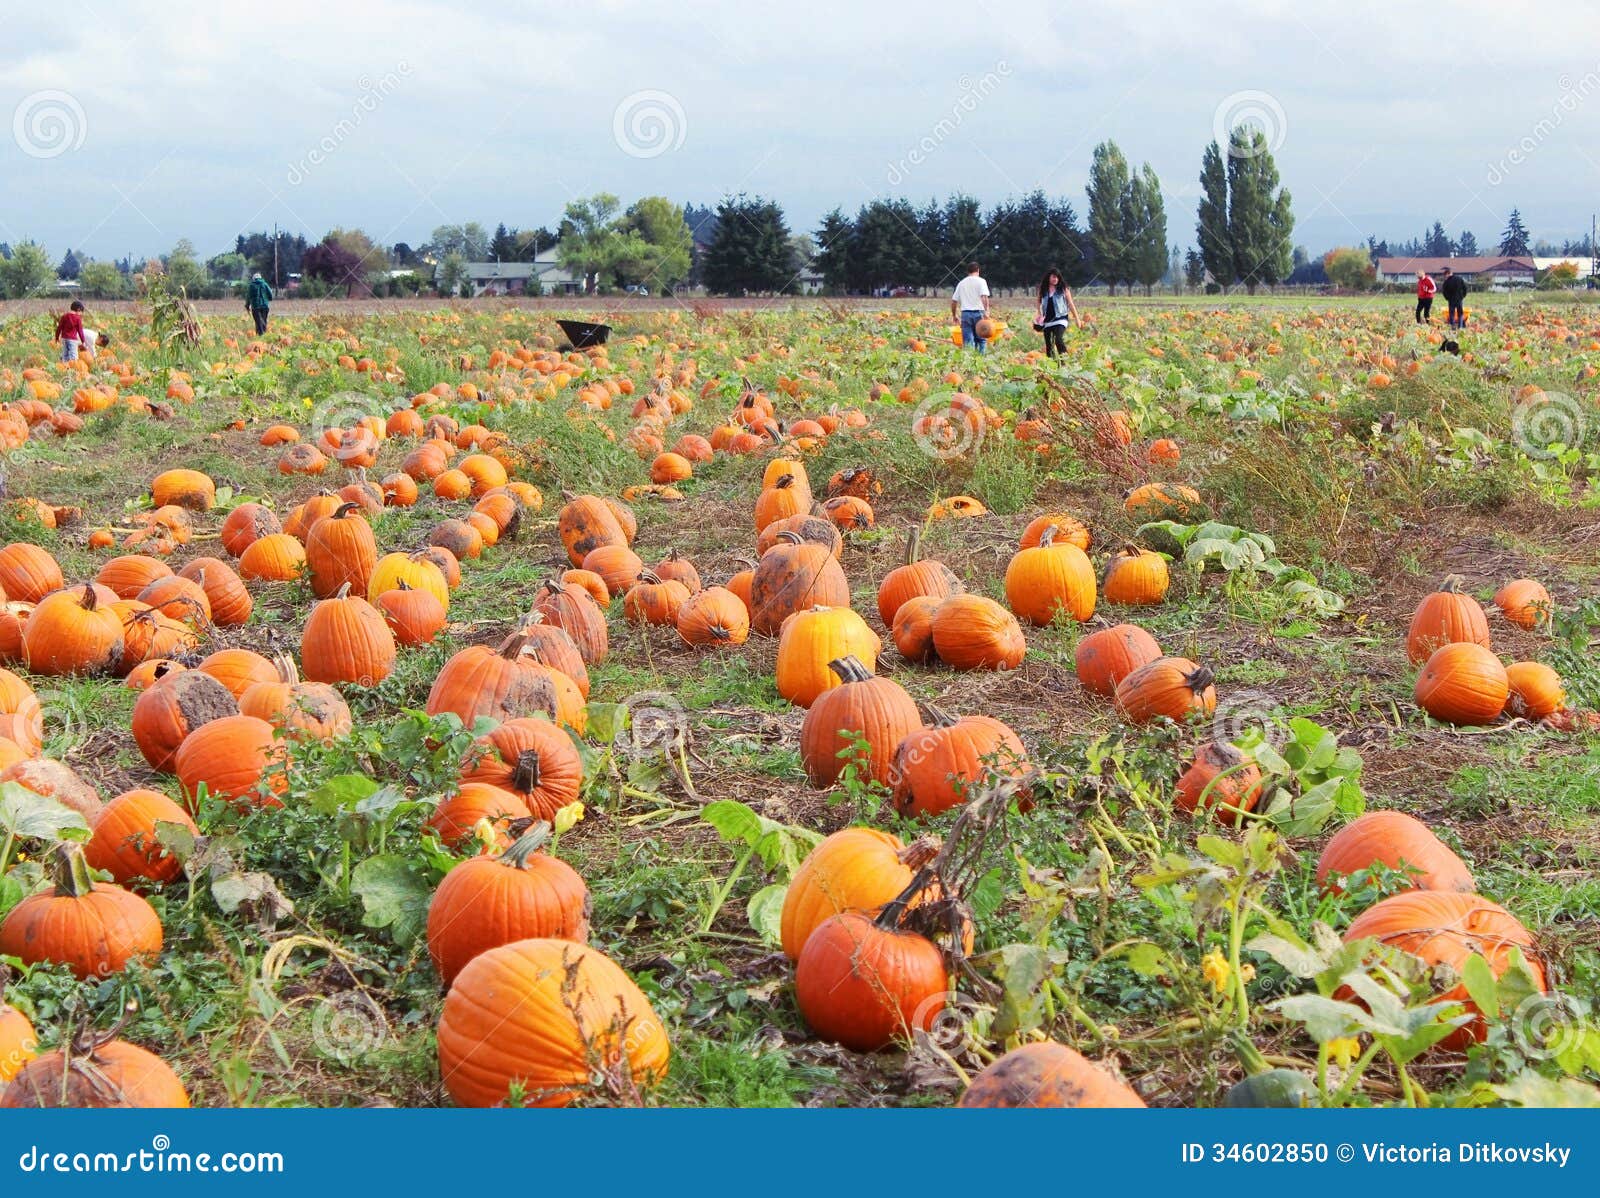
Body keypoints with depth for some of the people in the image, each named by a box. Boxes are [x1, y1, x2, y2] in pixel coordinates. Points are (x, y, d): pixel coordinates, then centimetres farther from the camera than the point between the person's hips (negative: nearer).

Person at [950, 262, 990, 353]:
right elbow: (984, 297, -14)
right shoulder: (980, 281, 2)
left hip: (965, 313, 3)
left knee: (967, 342, -1)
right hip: (978, 313, -3)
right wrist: (986, 311, -20)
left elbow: (953, 301, 15)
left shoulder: (961, 283, 14)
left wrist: (954, 315, 26)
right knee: (981, 340, 5)